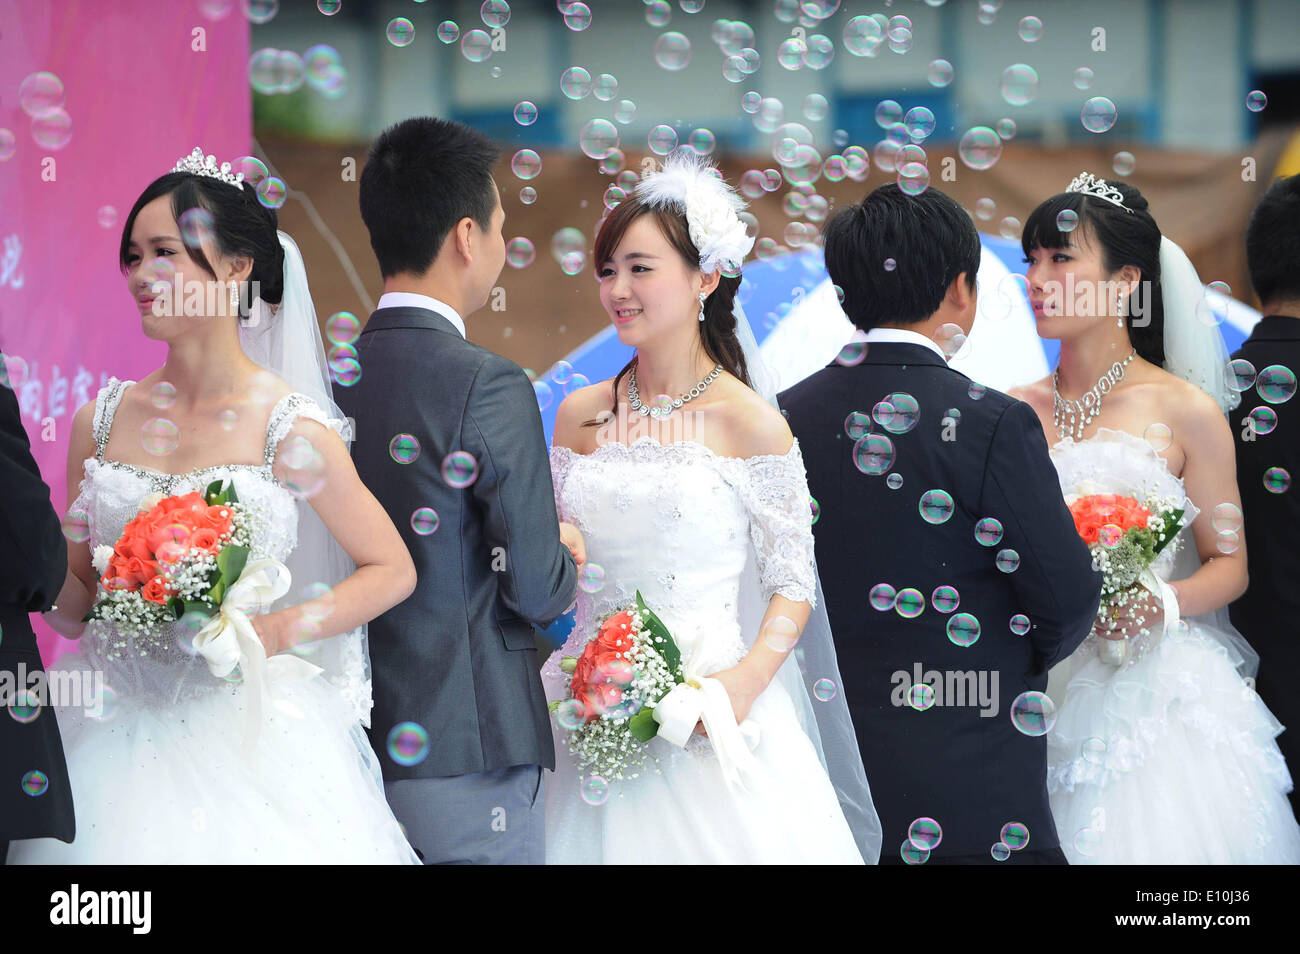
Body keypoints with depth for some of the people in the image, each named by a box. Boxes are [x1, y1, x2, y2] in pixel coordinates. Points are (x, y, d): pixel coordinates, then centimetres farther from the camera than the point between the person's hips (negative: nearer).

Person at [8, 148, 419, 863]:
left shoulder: (290, 429, -5)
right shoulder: (103, 422, 6)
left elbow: (393, 571, 2)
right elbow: (74, 607, 14)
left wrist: (277, 631, -10)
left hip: (249, 742, -3)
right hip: (122, 743, 3)